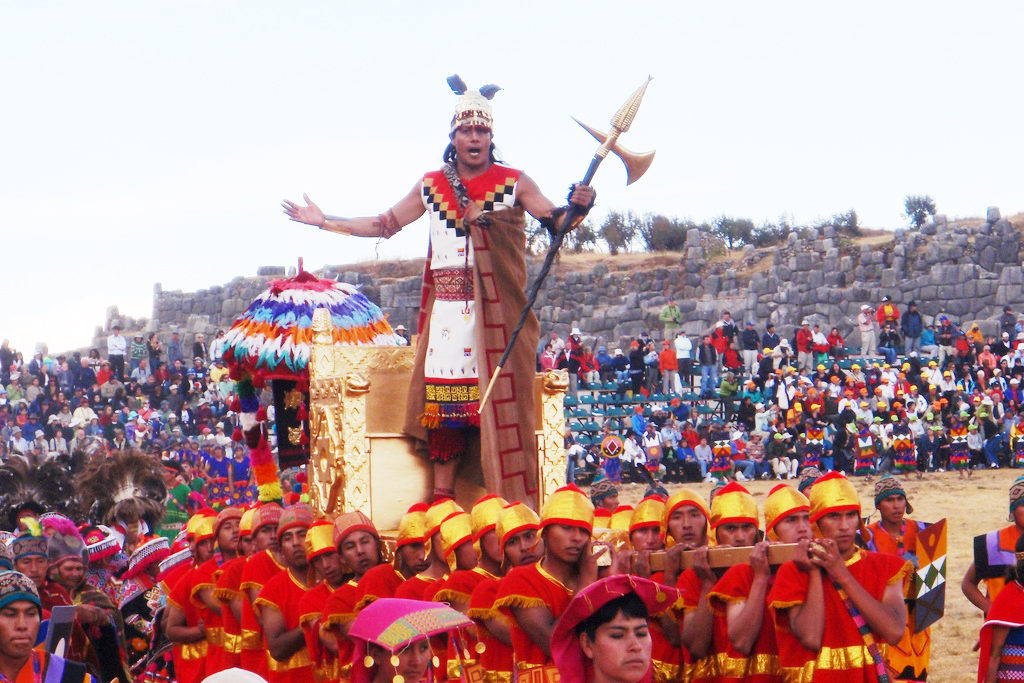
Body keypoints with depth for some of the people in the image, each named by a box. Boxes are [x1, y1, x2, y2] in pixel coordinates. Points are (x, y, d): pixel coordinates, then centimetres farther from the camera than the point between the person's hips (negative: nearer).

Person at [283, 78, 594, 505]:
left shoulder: (514, 183, 5)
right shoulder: (431, 187, 12)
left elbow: (553, 220, -1)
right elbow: (385, 225, 19)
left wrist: (576, 207, -24)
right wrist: (324, 222, 18)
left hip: (497, 309, -2)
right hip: (448, 307, 2)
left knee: (498, 395, -6)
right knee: (443, 396, -3)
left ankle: (508, 500, -2)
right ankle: (442, 496, 2)